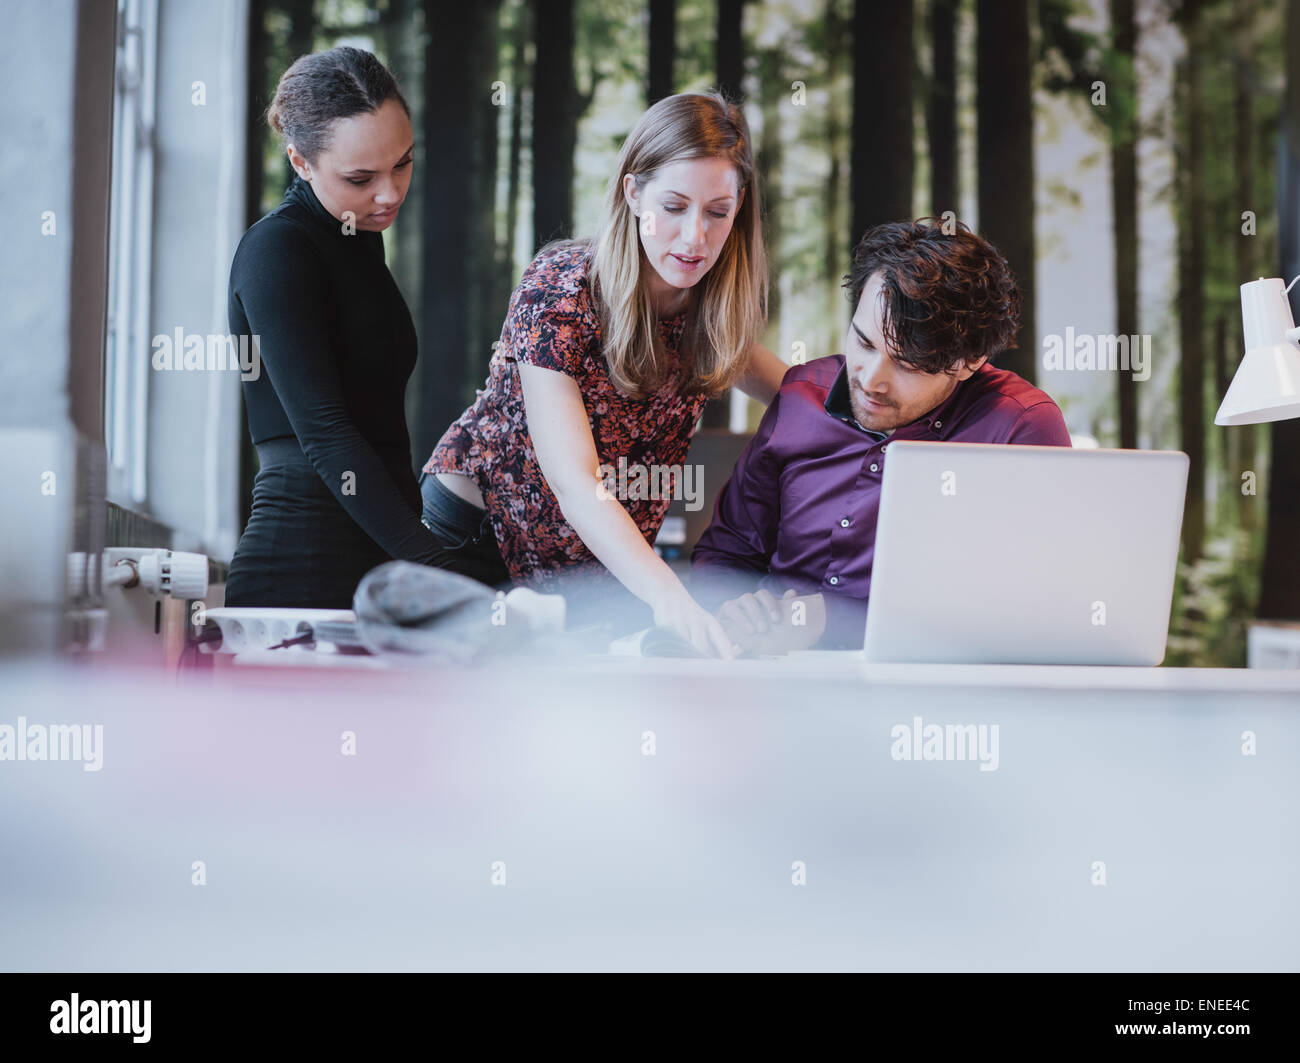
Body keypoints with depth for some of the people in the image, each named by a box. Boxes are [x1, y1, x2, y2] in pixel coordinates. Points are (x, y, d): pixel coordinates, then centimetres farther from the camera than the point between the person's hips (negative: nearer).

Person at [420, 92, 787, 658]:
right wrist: (667, 595, -48)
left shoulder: (712, 309, -6)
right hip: (476, 541, -5)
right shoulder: (559, 289, -24)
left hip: (597, 566, 5)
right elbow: (573, 481, -33)